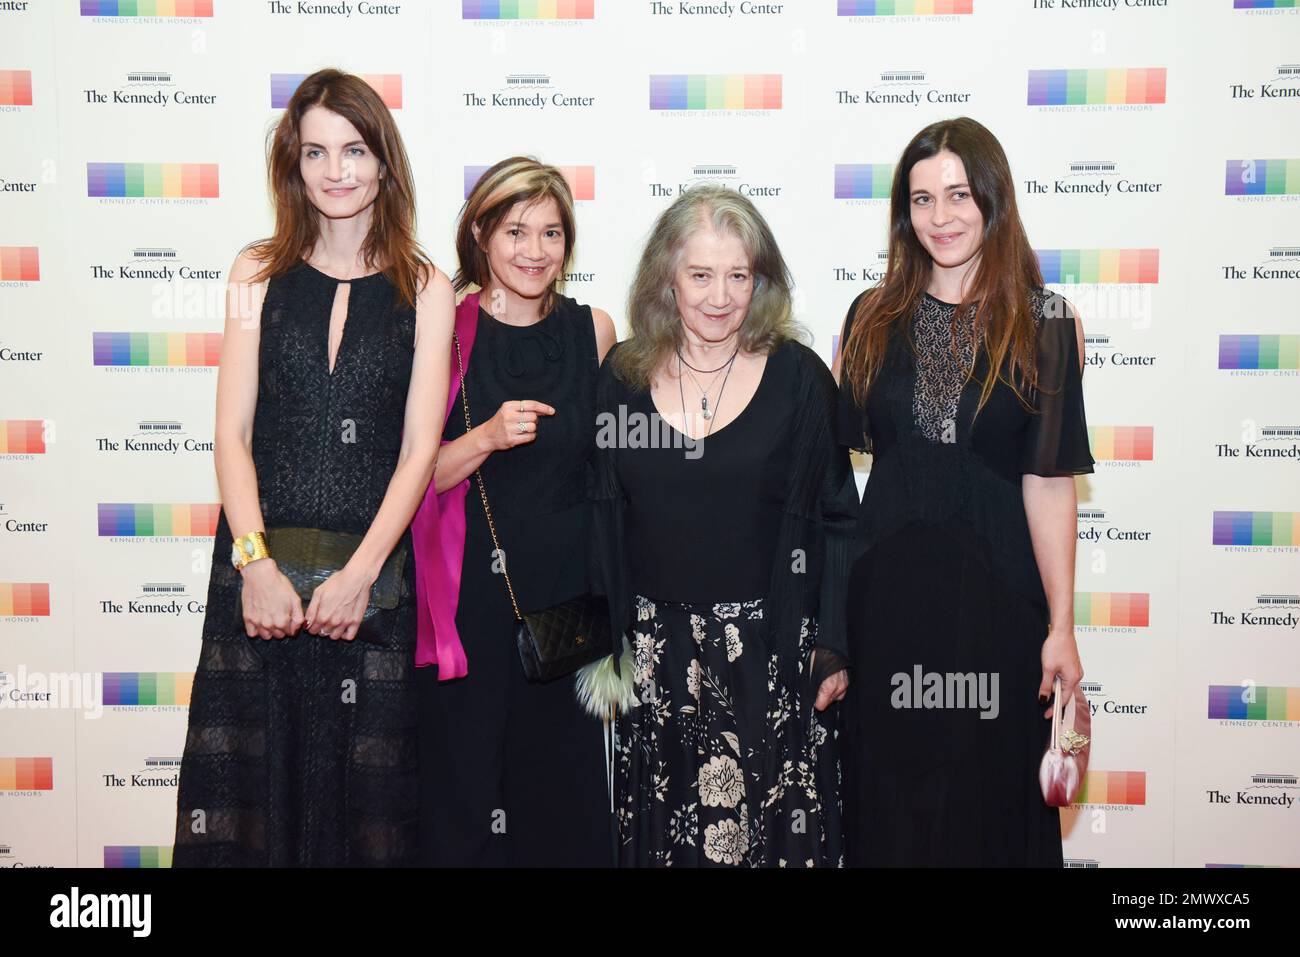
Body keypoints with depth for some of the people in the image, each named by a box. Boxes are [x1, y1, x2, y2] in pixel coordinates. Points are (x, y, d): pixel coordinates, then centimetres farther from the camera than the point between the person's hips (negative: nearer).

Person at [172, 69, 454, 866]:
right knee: (251, 771, 6)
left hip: (372, 570, -1)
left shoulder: (425, 290, 3)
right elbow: (233, 432, 0)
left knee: (361, 776, 7)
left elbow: (419, 449, -2)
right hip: (261, 564, 1)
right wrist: (255, 563, -12)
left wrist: (360, 573, -12)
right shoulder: (259, 274, 6)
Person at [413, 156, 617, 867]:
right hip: (468, 590, -2)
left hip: (567, 585, 3)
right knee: (463, 783, 4)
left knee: (563, 777, 8)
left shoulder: (593, 330, 6)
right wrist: (487, 439, -21)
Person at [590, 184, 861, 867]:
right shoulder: (622, 377, 3)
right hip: (655, 650, 2)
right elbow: (600, 522, 8)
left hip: (771, 650, -2)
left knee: (769, 827, 5)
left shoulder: (798, 377, -3)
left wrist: (833, 646, -3)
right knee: (662, 830, 12)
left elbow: (837, 517, 0)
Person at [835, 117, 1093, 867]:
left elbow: (1049, 478, -8)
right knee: (890, 784, 14)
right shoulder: (875, 317, 3)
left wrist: (1061, 626, -9)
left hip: (995, 580, -2)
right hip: (888, 579, 2)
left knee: (990, 783, 10)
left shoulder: (1046, 324, -4)